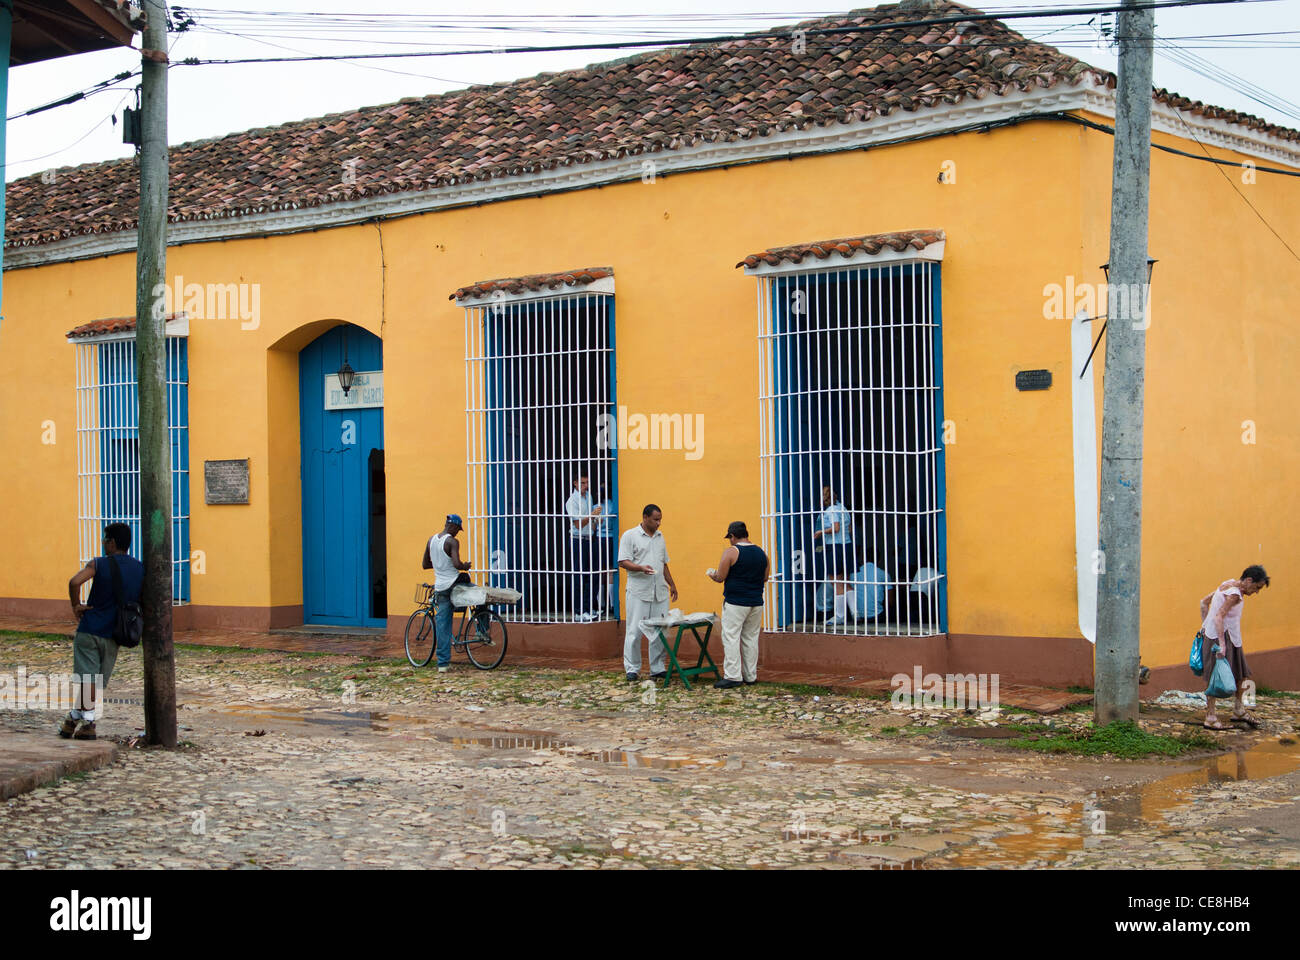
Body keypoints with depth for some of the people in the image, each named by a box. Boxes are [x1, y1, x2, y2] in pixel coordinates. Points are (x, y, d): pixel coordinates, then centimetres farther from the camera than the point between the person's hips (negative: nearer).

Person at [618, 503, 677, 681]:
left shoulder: (660, 537, 17)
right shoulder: (630, 536, -2)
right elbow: (623, 562, -9)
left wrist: (672, 584, 21)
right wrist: (641, 568, -24)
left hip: (660, 592, 6)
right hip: (638, 593, -6)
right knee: (635, 631, -3)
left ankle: (657, 668, 12)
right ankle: (632, 669, 5)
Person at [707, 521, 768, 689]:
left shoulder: (731, 552, -10)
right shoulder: (761, 553, 9)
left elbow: (720, 578, -9)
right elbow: (764, 578, 17)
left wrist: (713, 575, 12)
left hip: (735, 603, -6)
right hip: (756, 602, 6)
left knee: (731, 637, -3)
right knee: (751, 638, 12)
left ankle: (732, 676, -8)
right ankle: (750, 676, 15)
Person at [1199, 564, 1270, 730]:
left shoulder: (1228, 585, 9)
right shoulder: (1234, 593, -19)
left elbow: (1204, 602, 15)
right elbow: (1219, 617, -29)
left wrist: (1204, 625, 16)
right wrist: (1222, 644, -33)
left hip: (1230, 637, 10)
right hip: (1219, 636, -10)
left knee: (1241, 674, 16)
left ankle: (1238, 710, 29)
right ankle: (1210, 717, -1)